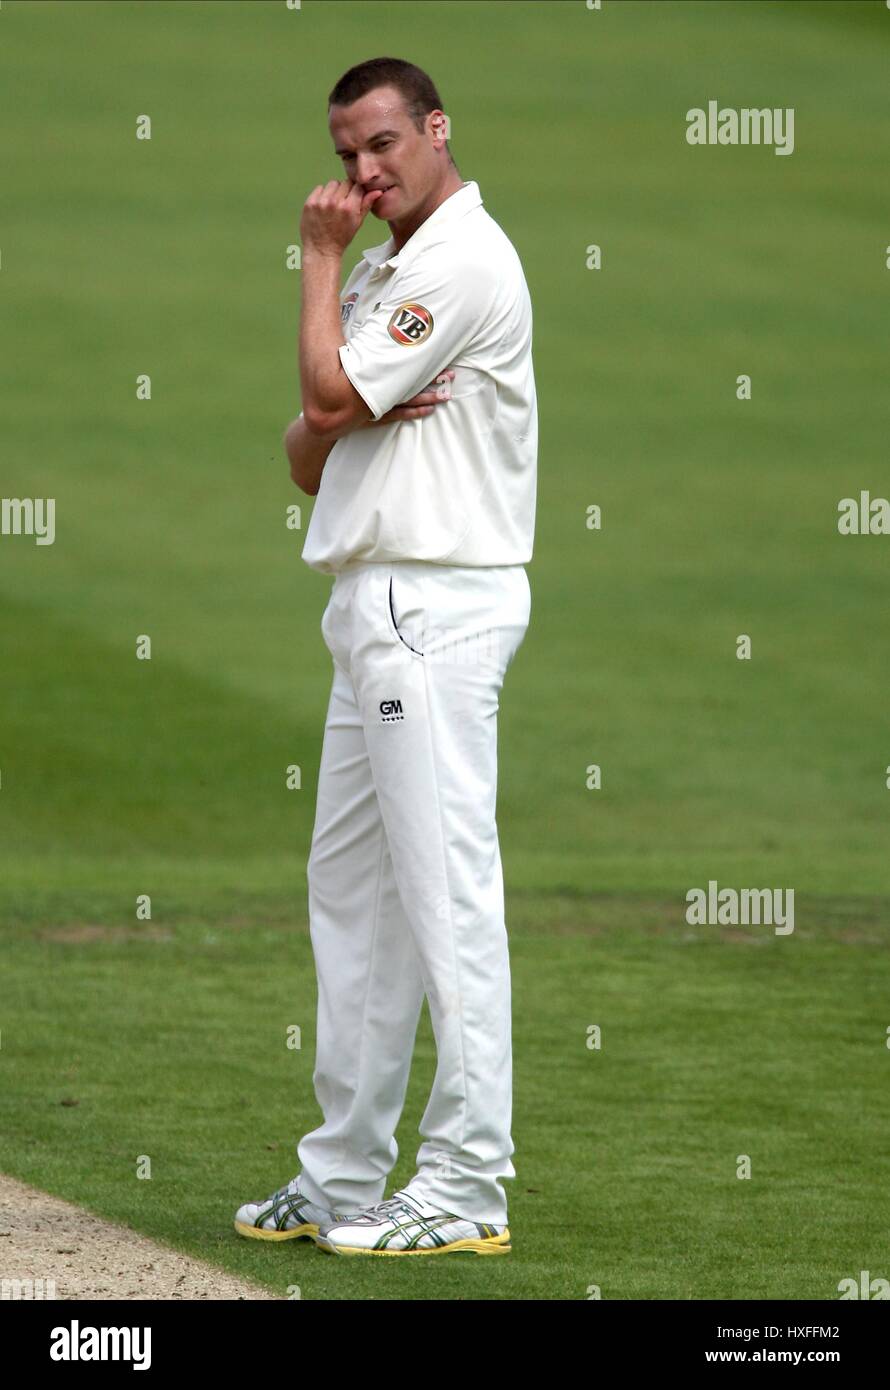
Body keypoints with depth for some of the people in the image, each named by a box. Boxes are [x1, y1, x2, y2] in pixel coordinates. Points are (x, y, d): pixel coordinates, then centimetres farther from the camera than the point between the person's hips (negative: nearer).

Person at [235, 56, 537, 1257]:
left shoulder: (467, 259, -11)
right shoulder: (384, 272, 20)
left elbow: (331, 393, -15)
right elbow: (309, 454, 17)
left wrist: (319, 261, -2)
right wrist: (358, 416, -5)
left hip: (438, 604, -10)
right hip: (372, 606, 10)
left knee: (446, 890, -11)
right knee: (351, 890, 12)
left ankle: (468, 1189, -12)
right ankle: (344, 1181, 18)